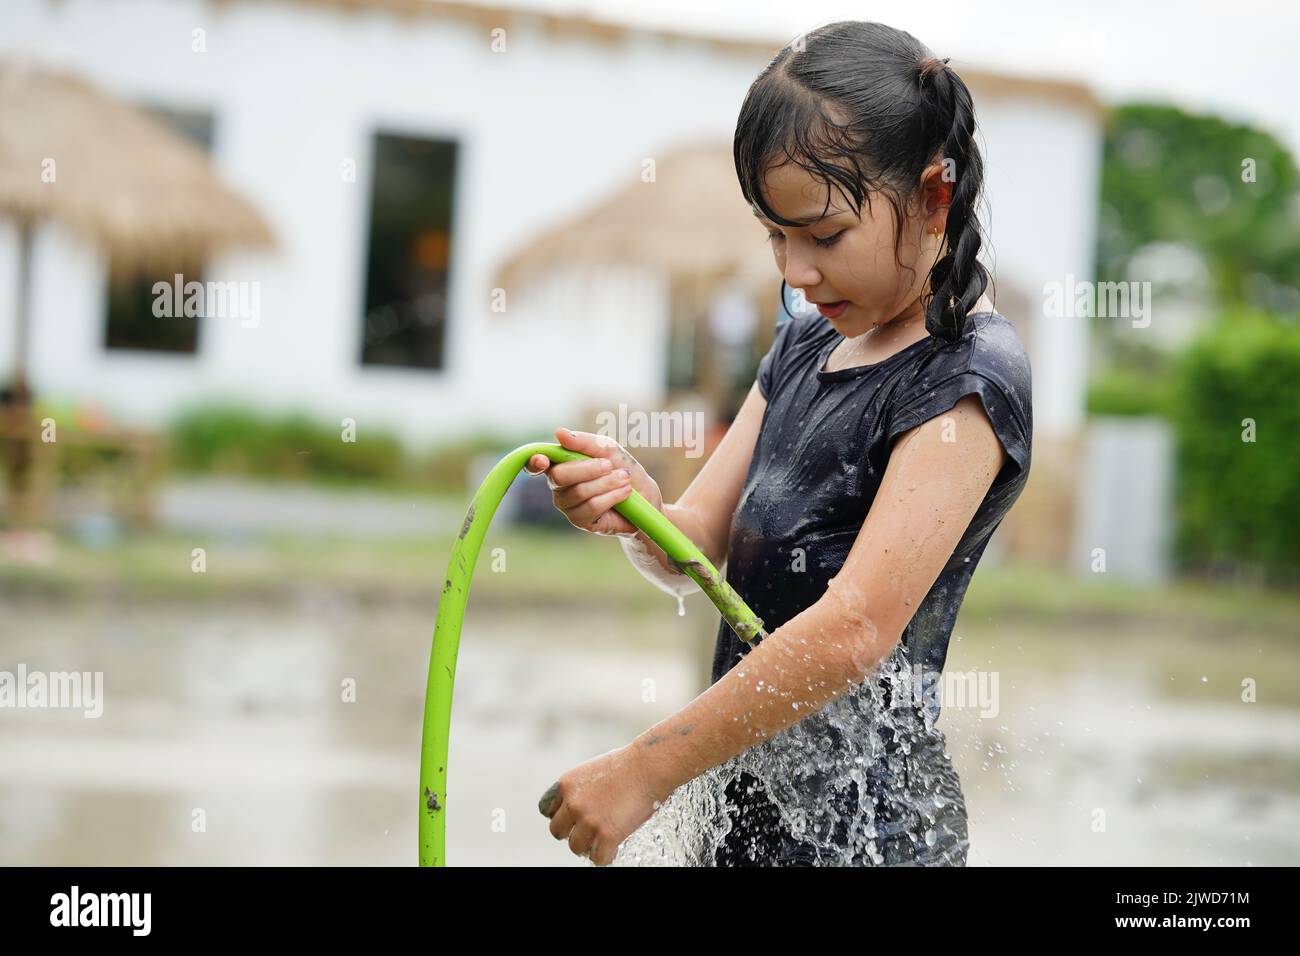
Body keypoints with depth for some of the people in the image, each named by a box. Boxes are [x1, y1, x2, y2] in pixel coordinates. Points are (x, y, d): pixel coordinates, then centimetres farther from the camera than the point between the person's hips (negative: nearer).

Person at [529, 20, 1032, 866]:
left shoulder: (969, 380, -16)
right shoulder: (808, 343, 10)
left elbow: (856, 629, -24)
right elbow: (698, 551, 8)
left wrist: (644, 770, -22)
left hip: (861, 825, -7)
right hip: (747, 796, 7)